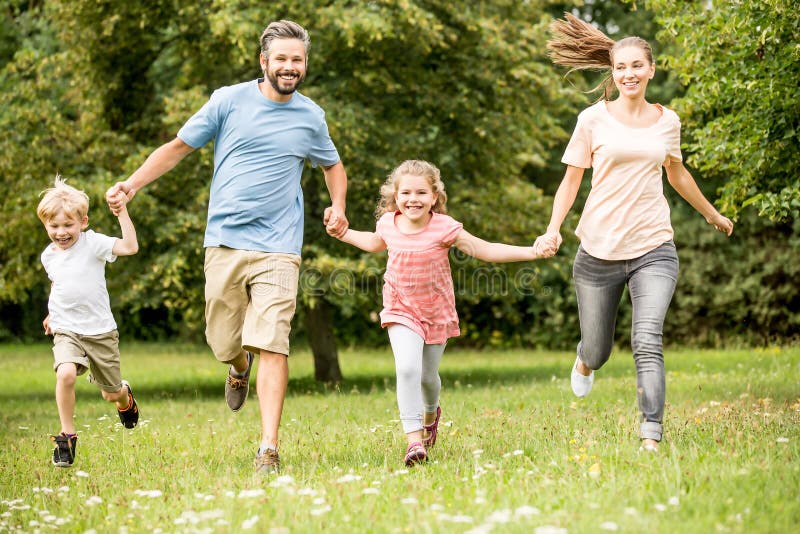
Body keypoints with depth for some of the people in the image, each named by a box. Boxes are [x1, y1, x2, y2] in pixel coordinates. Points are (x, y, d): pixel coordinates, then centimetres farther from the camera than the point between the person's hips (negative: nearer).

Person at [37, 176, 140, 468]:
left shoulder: (93, 243, -11)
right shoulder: (48, 255, 4)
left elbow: (130, 247, -26)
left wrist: (121, 212, -29)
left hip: (101, 330, -2)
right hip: (66, 331, 2)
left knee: (111, 394, 12)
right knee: (65, 373, -29)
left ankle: (125, 396, 52)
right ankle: (67, 435, -14)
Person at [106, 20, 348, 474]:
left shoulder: (310, 117, 7)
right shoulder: (229, 101, 2)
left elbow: (334, 166, 24)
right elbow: (178, 147, 7)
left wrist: (338, 208, 5)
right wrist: (131, 185, -4)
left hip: (278, 249, -1)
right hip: (225, 243, 1)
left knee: (272, 346, -14)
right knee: (224, 344, 7)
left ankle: (269, 450, -13)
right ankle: (241, 366, 46)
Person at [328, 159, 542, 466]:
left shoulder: (444, 228, -18)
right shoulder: (388, 224, -8)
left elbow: (485, 250, -13)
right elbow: (375, 243, 19)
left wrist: (531, 252, -20)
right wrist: (343, 233, 12)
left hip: (437, 312, 0)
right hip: (402, 311, 0)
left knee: (428, 376, 13)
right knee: (407, 369, -21)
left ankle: (431, 414, 49)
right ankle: (414, 440, -19)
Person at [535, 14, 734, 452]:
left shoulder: (667, 121, 8)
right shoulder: (594, 119, -1)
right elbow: (571, 180, 3)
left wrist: (711, 214, 38)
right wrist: (553, 230, -12)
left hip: (653, 249, 1)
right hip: (599, 251, -1)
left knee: (647, 342, -18)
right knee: (597, 352, 10)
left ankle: (651, 439, -19)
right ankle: (585, 361, 48)